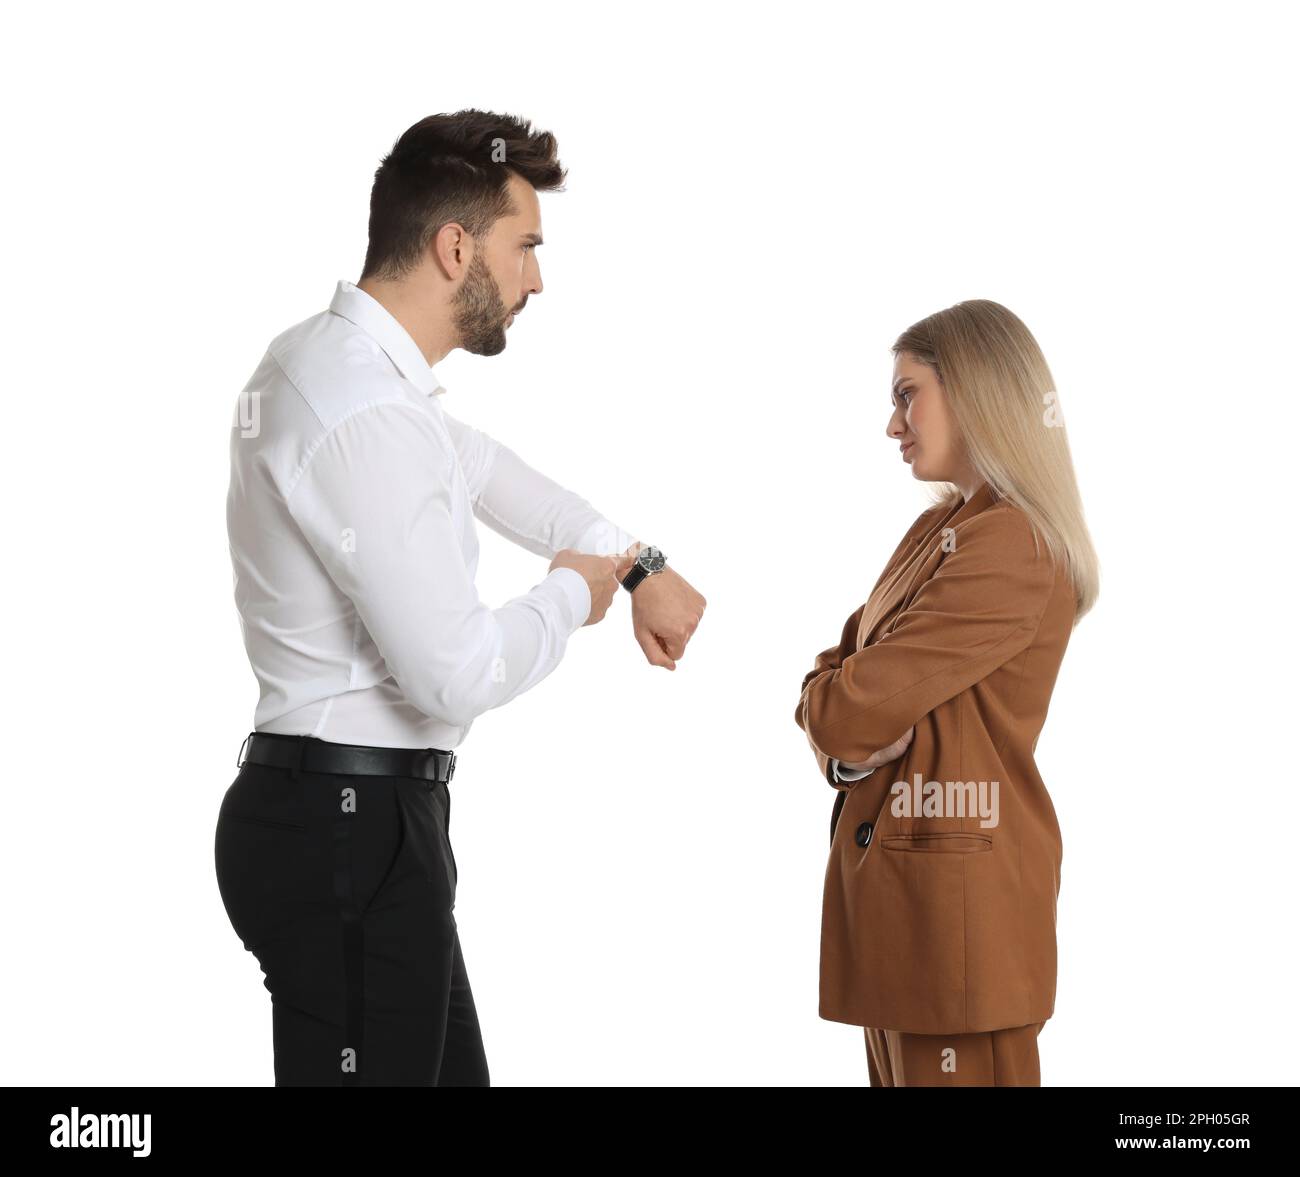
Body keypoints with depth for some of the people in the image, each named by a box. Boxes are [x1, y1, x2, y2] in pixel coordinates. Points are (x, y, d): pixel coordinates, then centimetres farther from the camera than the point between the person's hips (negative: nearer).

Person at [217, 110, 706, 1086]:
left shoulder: (323, 358, 10)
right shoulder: (373, 417, -22)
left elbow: (481, 467, 27)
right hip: (355, 824, -10)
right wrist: (575, 589, -4)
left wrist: (638, 564, 22)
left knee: (450, 1072, 18)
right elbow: (460, 673, -24)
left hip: (336, 815, 10)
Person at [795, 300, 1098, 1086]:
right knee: (900, 1072, 17)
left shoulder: (1011, 549, -19)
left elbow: (851, 705, -22)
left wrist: (833, 709, 0)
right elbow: (840, 675, 12)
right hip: (899, 869, 9)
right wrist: (847, 744, -9)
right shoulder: (940, 528, 13)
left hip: (953, 887, -9)